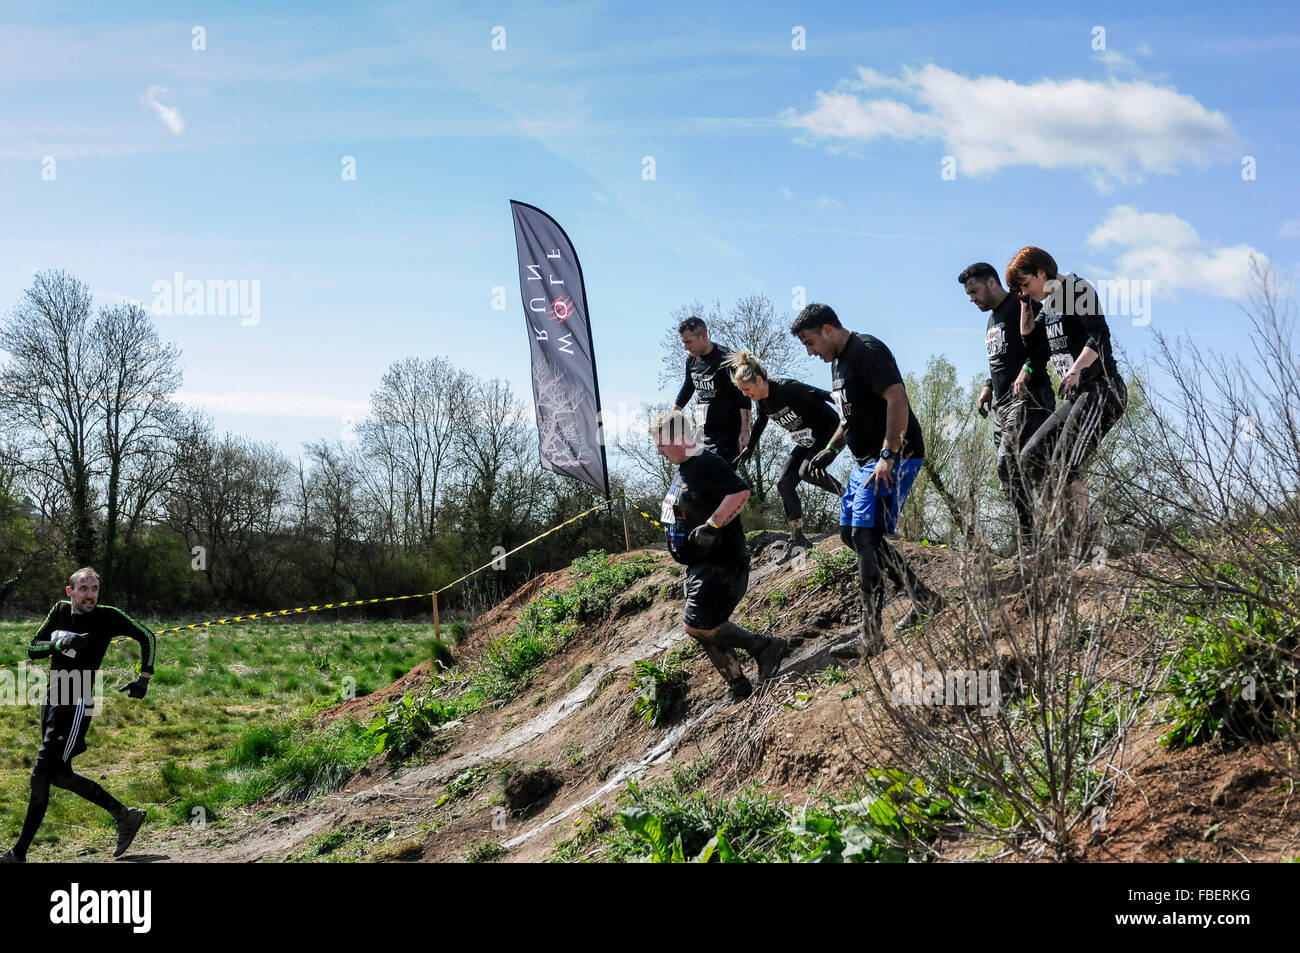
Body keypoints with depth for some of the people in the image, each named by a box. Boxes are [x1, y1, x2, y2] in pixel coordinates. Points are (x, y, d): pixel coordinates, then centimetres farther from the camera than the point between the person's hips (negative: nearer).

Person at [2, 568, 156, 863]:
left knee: (41, 776, -10)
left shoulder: (108, 617, -7)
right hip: (52, 703, 7)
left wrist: (144, 679, -2)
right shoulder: (60, 611, 7)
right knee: (59, 775, 14)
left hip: (77, 706, -7)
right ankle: (125, 815, 25)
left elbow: (146, 637, 2)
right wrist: (59, 643, -16)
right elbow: (32, 650, 3)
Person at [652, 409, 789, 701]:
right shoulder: (682, 470, 16)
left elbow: (741, 492, -29)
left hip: (722, 562, -10)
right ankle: (738, 687, 19)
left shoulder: (707, 464, -16)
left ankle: (766, 647, -6)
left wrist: (711, 525, -30)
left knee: (700, 627, -17)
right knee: (707, 631, 10)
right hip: (700, 566, 10)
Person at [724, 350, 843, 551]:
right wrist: (749, 448, 25)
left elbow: (819, 395, -29)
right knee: (784, 483, -3)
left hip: (829, 430, -8)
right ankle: (797, 540, 3)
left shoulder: (787, 388, -27)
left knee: (807, 471, -29)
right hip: (806, 441, 8)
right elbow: (760, 422, 17)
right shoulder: (761, 400, -3)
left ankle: (846, 495, -5)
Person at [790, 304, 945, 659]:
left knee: (865, 536, -17)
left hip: (893, 458, -11)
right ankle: (924, 599, 19)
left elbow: (897, 399, -25)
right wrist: (831, 448, 17)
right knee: (852, 534, 12)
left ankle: (871, 635, -16)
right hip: (866, 460, 11)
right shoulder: (839, 360, 17)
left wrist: (888, 456, -29)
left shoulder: (867, 350, -15)